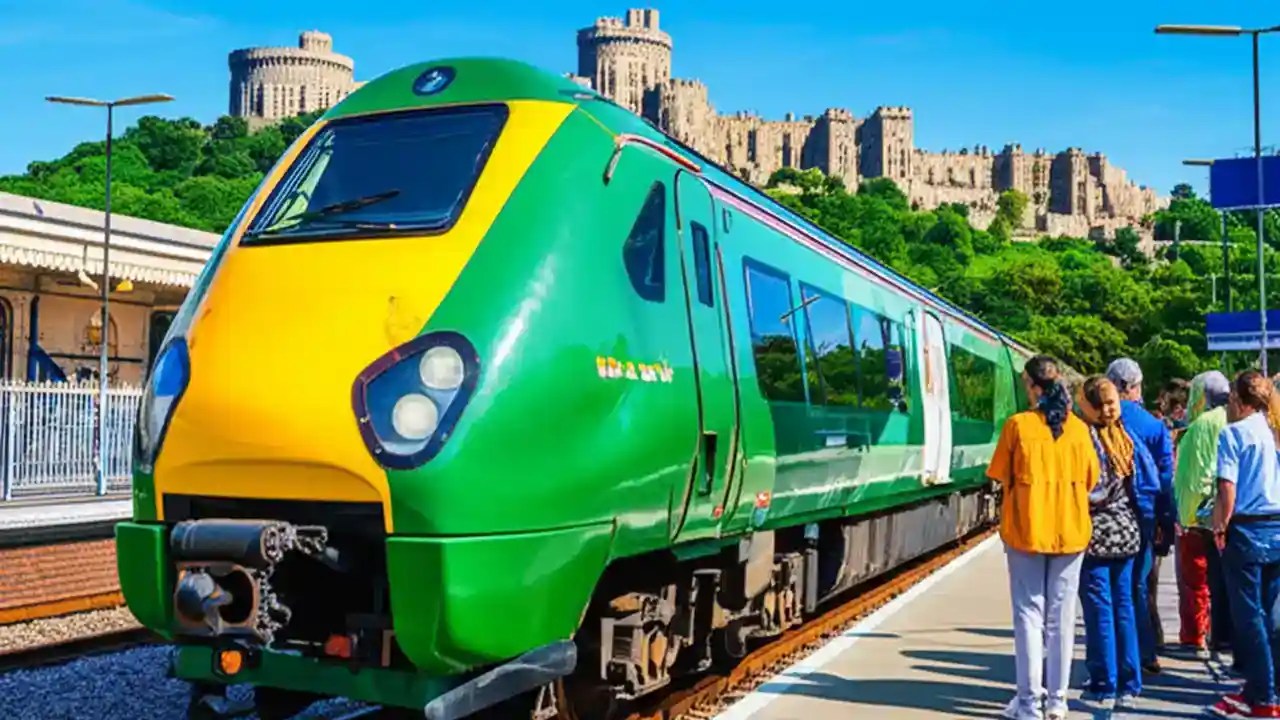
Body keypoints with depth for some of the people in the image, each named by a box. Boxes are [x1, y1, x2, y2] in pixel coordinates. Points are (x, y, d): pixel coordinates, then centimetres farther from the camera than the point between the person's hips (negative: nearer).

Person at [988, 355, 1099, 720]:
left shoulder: (1017, 425, -8)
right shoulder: (1078, 427, -2)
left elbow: (1002, 477, -3)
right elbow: (1090, 480, 6)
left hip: (1026, 528, -2)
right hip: (1070, 529, 2)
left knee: (1029, 613, 4)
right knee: (1061, 615, 10)